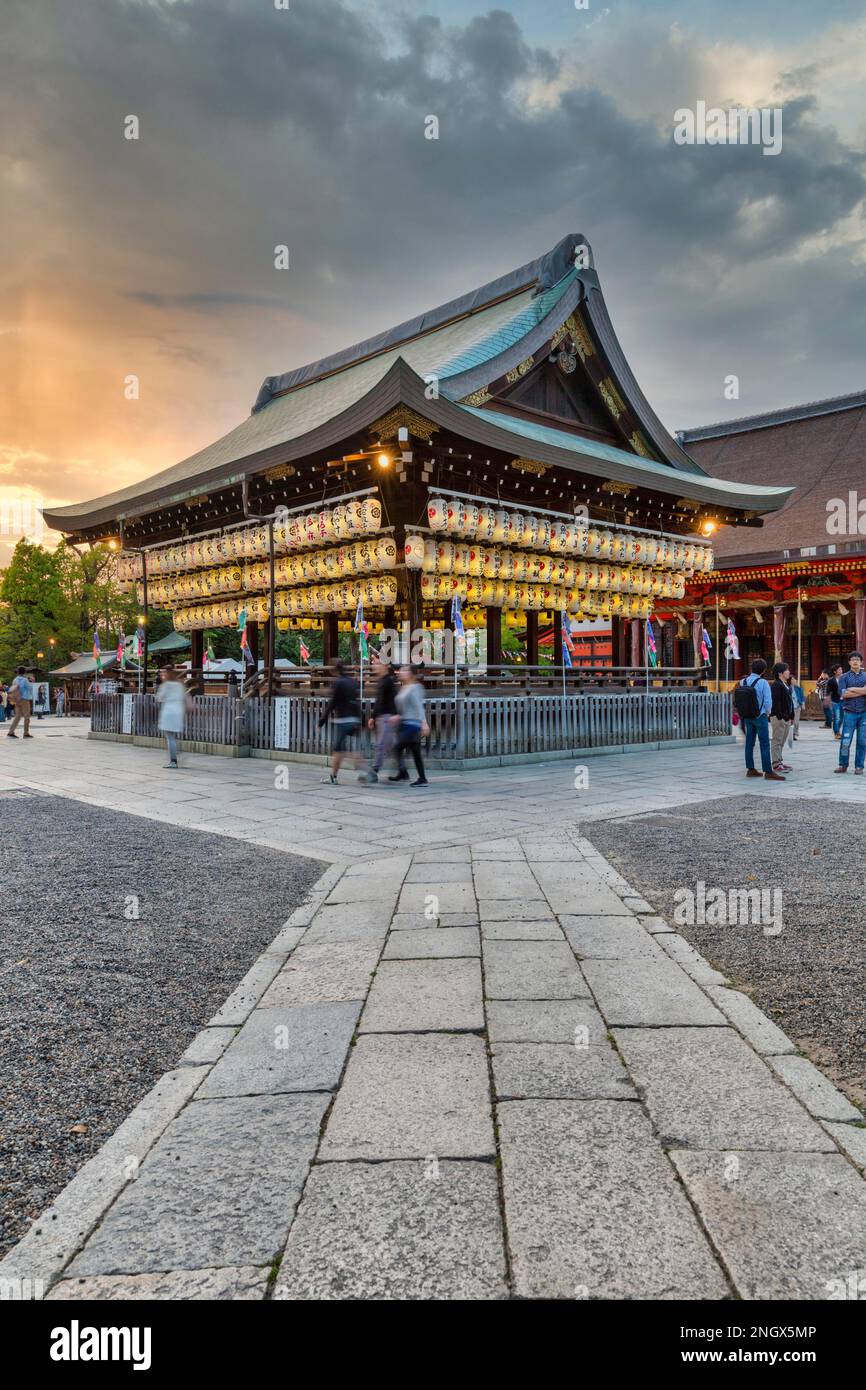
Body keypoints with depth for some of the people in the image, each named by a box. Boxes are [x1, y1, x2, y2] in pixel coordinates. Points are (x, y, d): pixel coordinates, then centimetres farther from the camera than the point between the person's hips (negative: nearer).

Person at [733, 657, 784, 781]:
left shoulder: (743, 682, 0)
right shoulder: (763, 683, -15)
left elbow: (738, 700, 4)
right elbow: (768, 701, -14)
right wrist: (767, 712, 4)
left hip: (747, 716, 5)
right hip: (760, 716, -5)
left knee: (749, 742, 11)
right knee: (765, 744, -3)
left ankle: (750, 769, 17)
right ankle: (768, 772, -4)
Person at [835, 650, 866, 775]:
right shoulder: (844, 677, 7)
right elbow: (843, 693, -9)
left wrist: (852, 689, -12)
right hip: (849, 712, -1)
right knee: (845, 741, -3)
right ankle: (843, 765, 8)